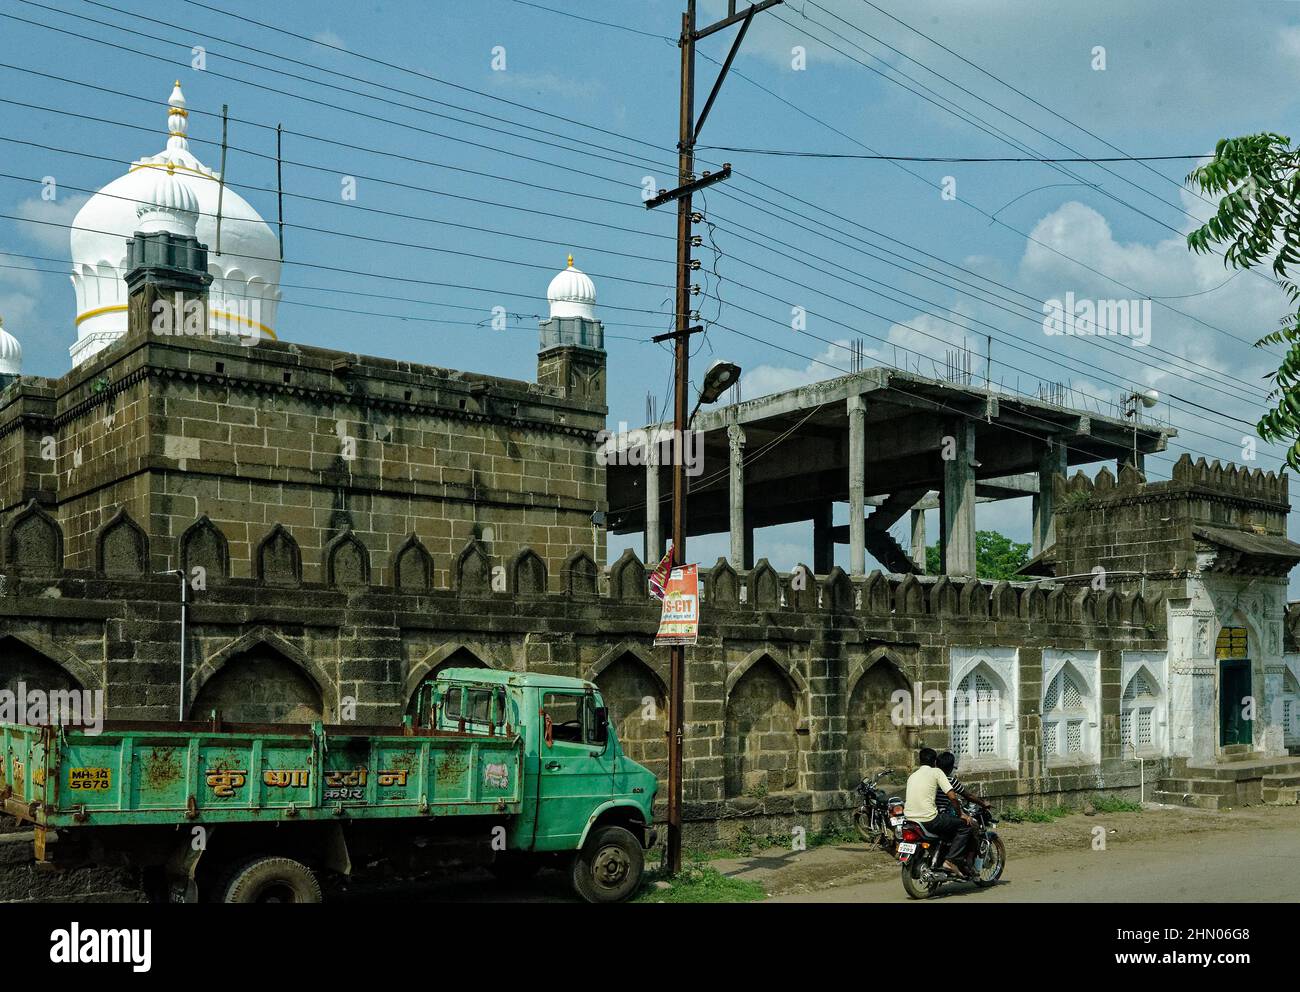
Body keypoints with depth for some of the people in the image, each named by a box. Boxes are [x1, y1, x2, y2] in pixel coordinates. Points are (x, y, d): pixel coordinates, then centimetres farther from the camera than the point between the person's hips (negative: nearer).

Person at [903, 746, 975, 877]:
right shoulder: (936, 772, 1)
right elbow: (952, 796, -7)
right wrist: (960, 814, 7)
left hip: (910, 818, 8)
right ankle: (952, 860, -6)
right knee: (965, 825, 4)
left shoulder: (912, 775, 20)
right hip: (929, 819, -8)